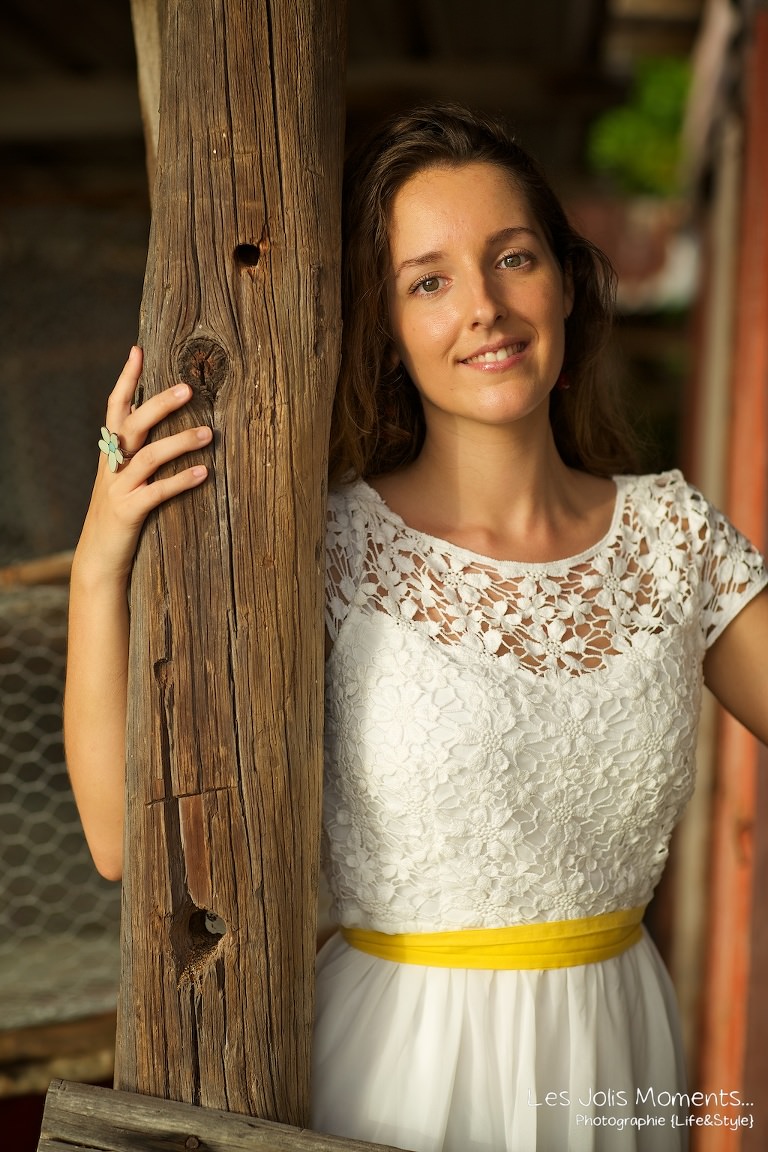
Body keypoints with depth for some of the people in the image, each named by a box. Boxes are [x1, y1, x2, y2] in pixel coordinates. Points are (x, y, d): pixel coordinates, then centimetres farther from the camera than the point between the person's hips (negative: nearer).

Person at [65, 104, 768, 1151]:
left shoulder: (674, 533, -3)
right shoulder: (330, 550, -13)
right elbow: (125, 837, -15)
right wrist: (100, 565, -24)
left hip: (621, 1067, 4)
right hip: (409, 1066, -3)